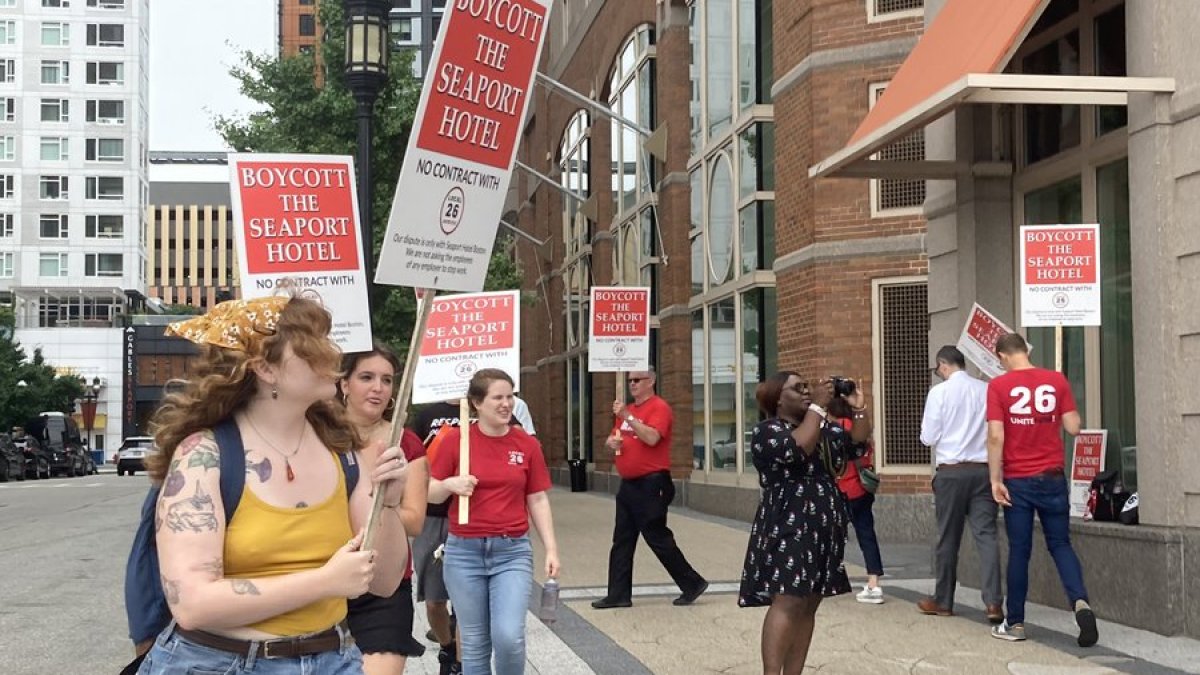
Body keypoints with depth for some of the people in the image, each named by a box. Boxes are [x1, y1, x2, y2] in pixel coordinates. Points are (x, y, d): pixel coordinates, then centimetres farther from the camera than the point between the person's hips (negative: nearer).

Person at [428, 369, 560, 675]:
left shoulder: (527, 444, 1)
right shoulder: (455, 439, -3)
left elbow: (538, 500, 7)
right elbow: (431, 493, 4)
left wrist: (551, 549, 1)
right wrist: (450, 485, -17)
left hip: (513, 551, 0)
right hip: (464, 551, 0)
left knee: (509, 636, -14)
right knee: (474, 644, 6)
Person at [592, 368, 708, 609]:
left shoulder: (659, 407, -11)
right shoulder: (626, 410, 16)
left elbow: (652, 438, -26)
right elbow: (613, 438, 24)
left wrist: (627, 416, -27)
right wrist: (612, 442, 1)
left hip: (651, 485, -9)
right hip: (628, 484, 9)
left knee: (658, 538, -4)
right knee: (622, 542, 8)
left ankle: (692, 584, 8)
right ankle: (619, 594, 13)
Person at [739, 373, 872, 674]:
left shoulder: (823, 429, 20)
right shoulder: (768, 431, -5)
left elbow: (859, 443, 17)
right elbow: (798, 449, -23)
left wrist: (858, 407, 5)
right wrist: (817, 406, -17)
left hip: (822, 530, 8)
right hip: (787, 528, -8)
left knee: (808, 606, 4)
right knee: (787, 603, -18)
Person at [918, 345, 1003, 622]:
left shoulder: (940, 392, -6)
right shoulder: (987, 390, 1)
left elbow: (929, 437, -5)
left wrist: (932, 430, 17)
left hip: (951, 471, -2)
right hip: (984, 470, 2)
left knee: (948, 538, 8)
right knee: (986, 535, -2)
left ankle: (943, 601, 20)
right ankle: (993, 602, -14)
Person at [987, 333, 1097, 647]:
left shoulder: (999, 386, -7)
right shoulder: (1057, 380, 0)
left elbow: (996, 436, -13)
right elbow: (1073, 427, -1)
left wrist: (995, 480, -8)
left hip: (1018, 480, -2)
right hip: (1052, 478, 2)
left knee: (1019, 550, 7)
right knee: (1060, 544, 12)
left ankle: (1015, 623, 13)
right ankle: (1080, 601, -11)